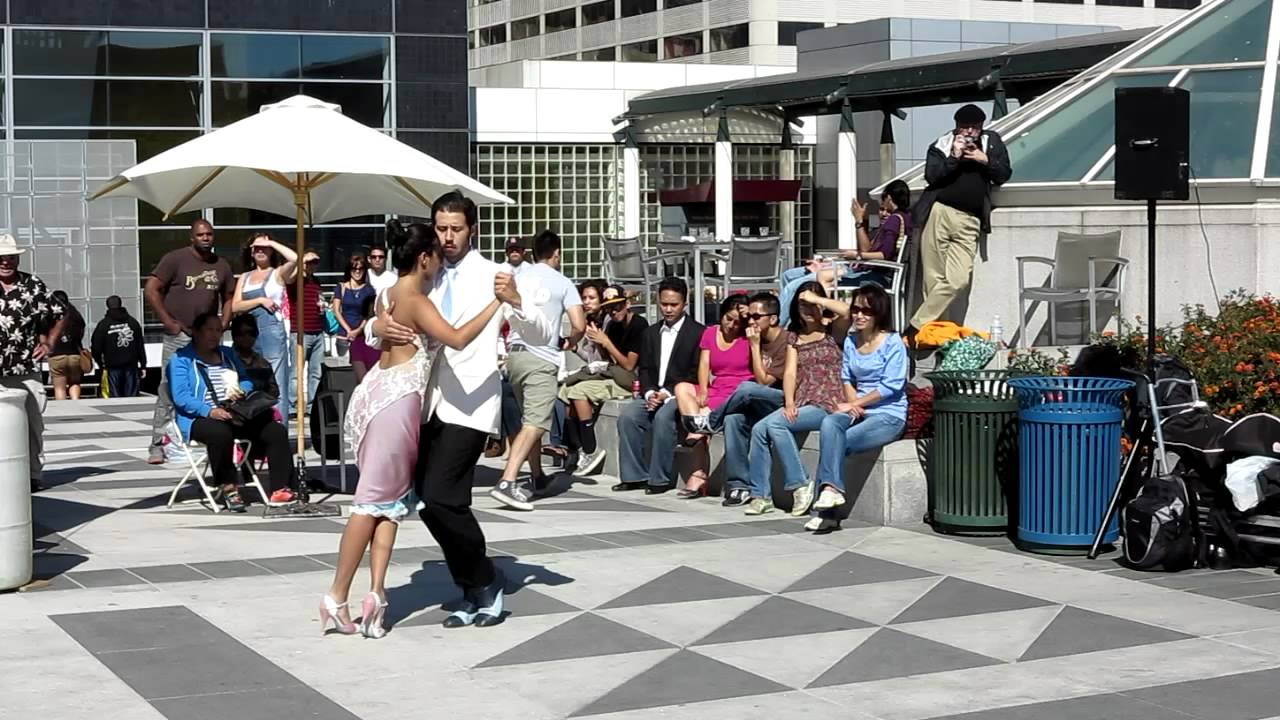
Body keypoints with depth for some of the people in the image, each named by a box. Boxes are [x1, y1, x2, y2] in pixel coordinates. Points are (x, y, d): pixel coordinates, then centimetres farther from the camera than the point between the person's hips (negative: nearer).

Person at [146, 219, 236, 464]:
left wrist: (224, 324, 6)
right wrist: (168, 321, -11)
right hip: (179, 336, -5)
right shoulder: (175, 259, -4)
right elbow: (151, 289, -7)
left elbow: (229, 296, 22)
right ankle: (158, 446, -6)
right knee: (169, 391, -8)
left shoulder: (222, 265, 12)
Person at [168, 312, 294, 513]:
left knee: (276, 431, -16)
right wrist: (209, 411, -25)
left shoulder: (228, 354, 24)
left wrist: (241, 391, -3)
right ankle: (228, 488, -27)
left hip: (235, 414, 6)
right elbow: (181, 397, -10)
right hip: (200, 419, -6)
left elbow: (247, 380, 23)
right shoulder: (181, 359, 3)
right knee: (221, 433, -40)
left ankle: (279, 488, -18)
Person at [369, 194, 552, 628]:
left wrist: (515, 302, -27)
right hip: (428, 402, 6)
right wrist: (378, 327, -13)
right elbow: (376, 332, 11)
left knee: (440, 498, -16)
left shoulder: (491, 275, 0)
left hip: (470, 403, -6)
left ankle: (485, 583, 2)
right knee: (431, 503, 4)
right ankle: (476, 591, 18)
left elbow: (544, 332, -8)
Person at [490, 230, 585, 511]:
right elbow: (579, 326, -8)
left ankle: (537, 476, 34)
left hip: (514, 354, 6)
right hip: (542, 359, -6)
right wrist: (568, 343, 12)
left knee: (531, 418, 22)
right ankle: (507, 482, -28)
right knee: (534, 423, -13)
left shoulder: (517, 278, 11)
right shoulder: (562, 283, -1)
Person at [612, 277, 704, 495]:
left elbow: (696, 374, -10)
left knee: (663, 416, -34)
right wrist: (650, 393, -8)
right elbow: (645, 370, 13)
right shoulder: (651, 332, 18)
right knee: (627, 415, -21)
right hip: (654, 393, 6)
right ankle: (634, 476, -14)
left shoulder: (697, 332, -3)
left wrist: (668, 393, -18)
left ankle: (660, 479, -26)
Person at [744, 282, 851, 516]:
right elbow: (790, 372, 6)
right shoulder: (795, 337, 18)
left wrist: (814, 298, -12)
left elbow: (845, 310, -23)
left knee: (774, 423, -26)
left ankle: (800, 485, -20)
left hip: (826, 406, -6)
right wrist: (789, 403, -10)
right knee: (759, 429, -15)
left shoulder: (832, 332, 1)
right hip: (801, 405, 6)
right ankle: (760, 495, -11)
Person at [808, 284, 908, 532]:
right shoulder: (850, 341, 14)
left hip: (889, 414, -5)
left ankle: (828, 497, -18)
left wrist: (855, 404, -13)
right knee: (829, 423, -29)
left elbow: (891, 385, -12)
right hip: (858, 410, 5)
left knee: (837, 442, -26)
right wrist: (852, 403, -8)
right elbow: (847, 378, 13)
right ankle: (831, 490, -36)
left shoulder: (893, 343, -6)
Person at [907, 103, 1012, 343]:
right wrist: (954, 157, -12)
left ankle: (916, 327, -8)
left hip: (969, 220, 2)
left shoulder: (992, 142, 14)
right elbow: (931, 175, -4)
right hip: (939, 212, -2)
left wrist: (985, 160, -3)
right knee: (934, 278, -5)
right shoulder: (943, 144, 7)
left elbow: (1004, 174, 12)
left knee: (958, 280, -12)